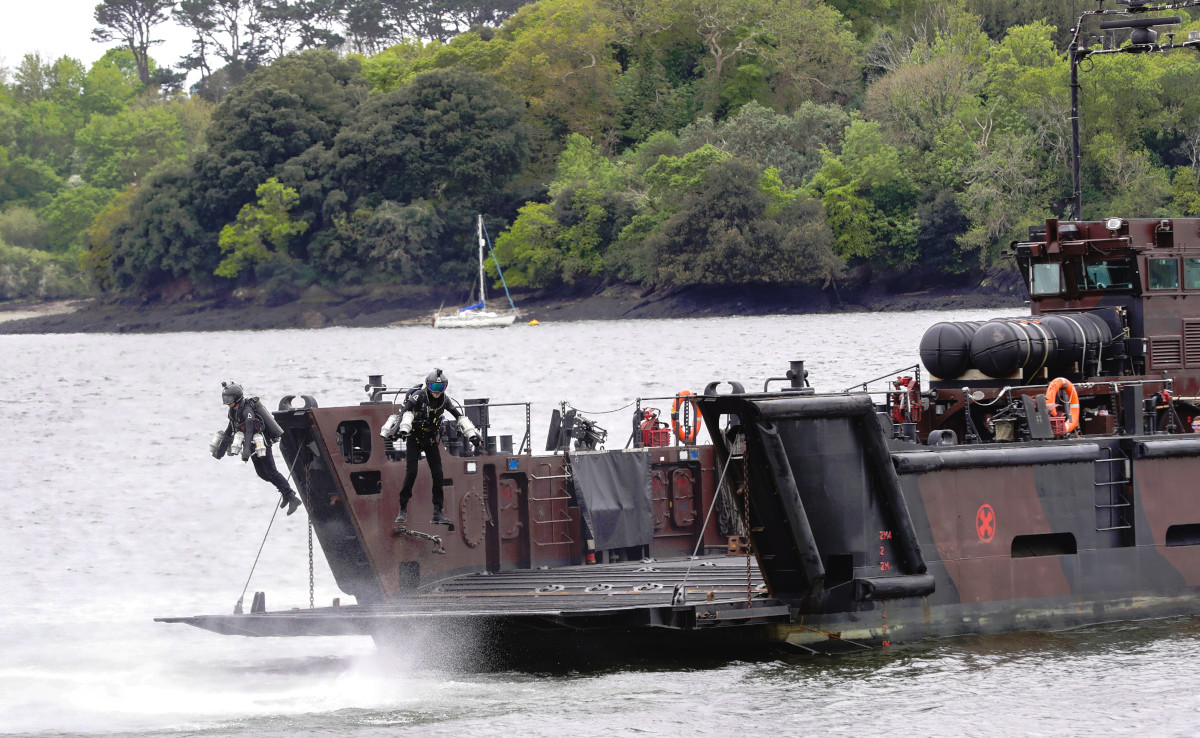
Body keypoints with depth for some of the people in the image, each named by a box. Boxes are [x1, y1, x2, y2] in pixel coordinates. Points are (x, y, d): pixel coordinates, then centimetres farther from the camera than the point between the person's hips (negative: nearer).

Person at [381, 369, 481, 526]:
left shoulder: (445, 400, -7)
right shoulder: (419, 396, -19)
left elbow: (460, 416, -4)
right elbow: (406, 412, -32)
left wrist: (473, 435, -10)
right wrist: (403, 429, -49)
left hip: (431, 440, 4)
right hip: (414, 438, -4)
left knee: (438, 474, -5)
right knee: (411, 472, -14)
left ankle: (438, 513, 1)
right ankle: (403, 510, -4)